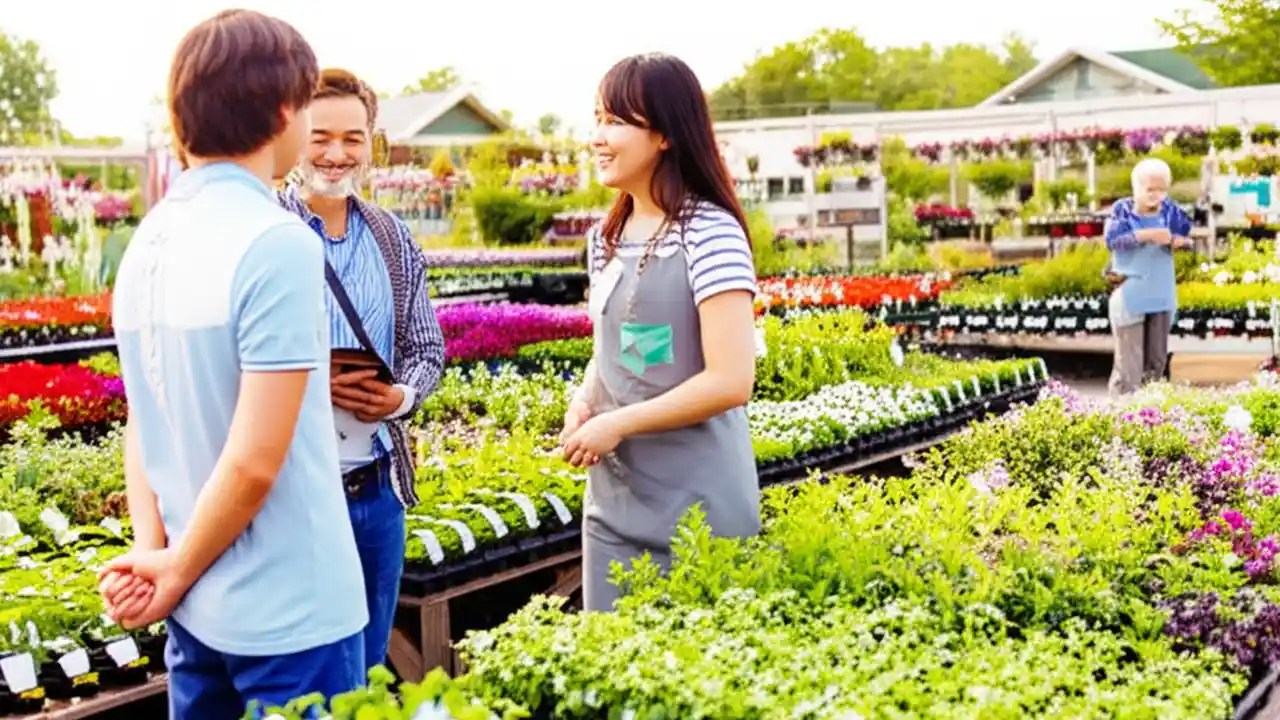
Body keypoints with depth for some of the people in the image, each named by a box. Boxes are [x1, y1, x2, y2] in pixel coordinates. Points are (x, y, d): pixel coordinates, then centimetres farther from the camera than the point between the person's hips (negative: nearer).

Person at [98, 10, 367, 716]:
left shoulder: (146, 242, 5)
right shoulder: (277, 244, -19)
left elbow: (142, 424, 8)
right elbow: (254, 463, -21)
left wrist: (151, 550, -1)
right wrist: (177, 572, -8)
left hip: (198, 608, 7)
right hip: (289, 611, -7)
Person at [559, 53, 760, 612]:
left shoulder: (709, 234, -16)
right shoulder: (605, 236, 8)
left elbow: (730, 381, -21)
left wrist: (616, 424, -16)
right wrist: (582, 403, -1)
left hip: (697, 512, -7)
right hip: (612, 504, 7)